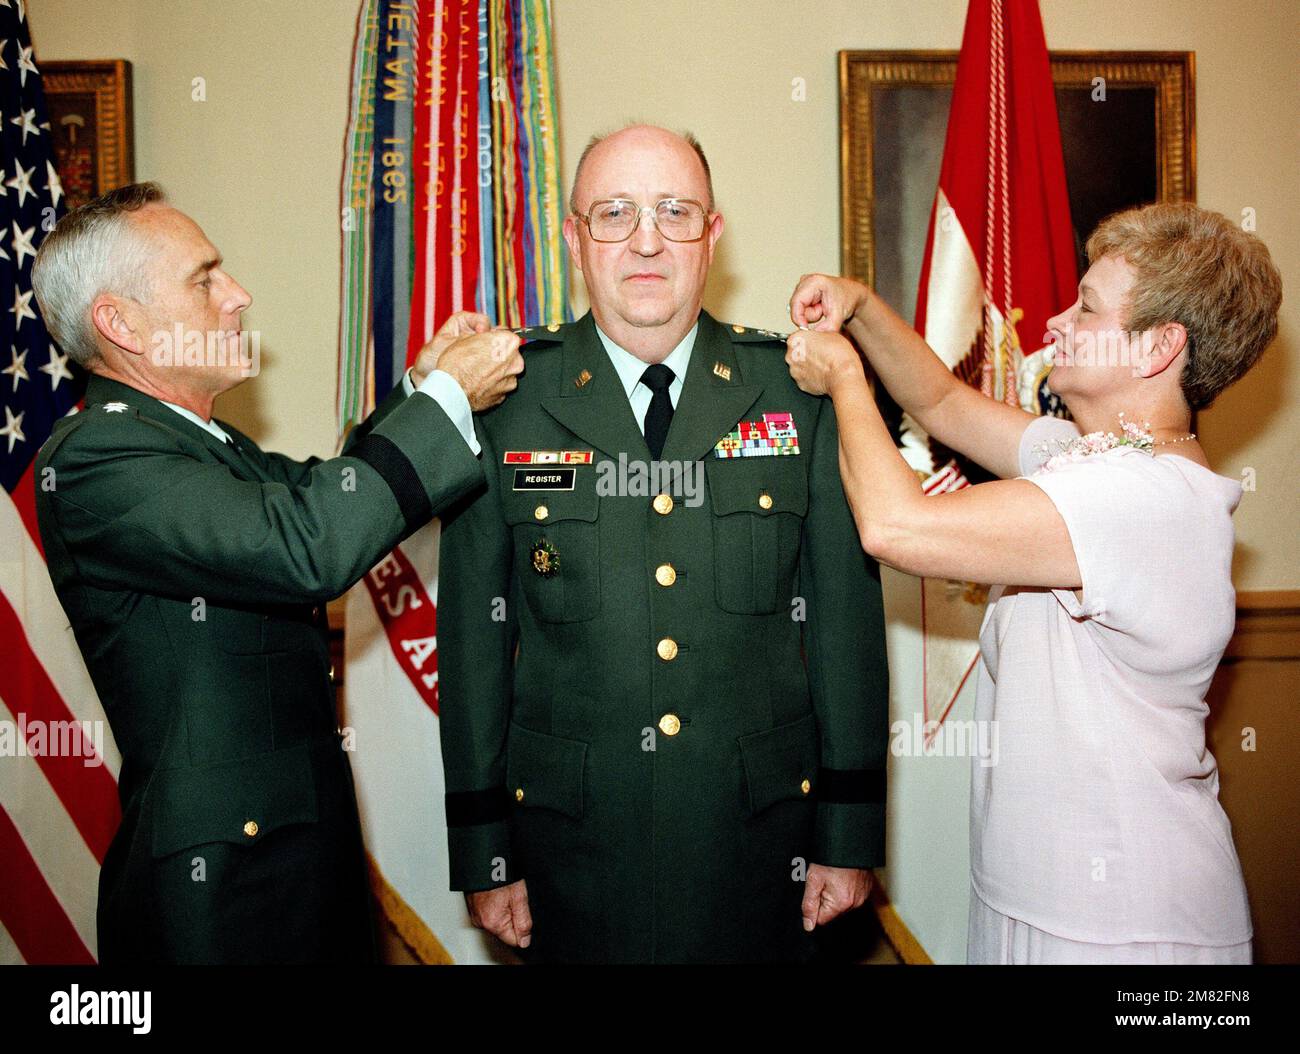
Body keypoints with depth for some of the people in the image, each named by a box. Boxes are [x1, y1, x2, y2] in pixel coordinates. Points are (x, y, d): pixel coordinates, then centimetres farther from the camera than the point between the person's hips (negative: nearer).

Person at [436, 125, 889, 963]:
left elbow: (846, 616, -1)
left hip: (759, 834, 1)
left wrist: (850, 833, 0)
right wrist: (484, 856, 0)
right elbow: (475, 636, -2)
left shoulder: (799, 393, -3)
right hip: (572, 845, 0)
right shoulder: (505, 403, -5)